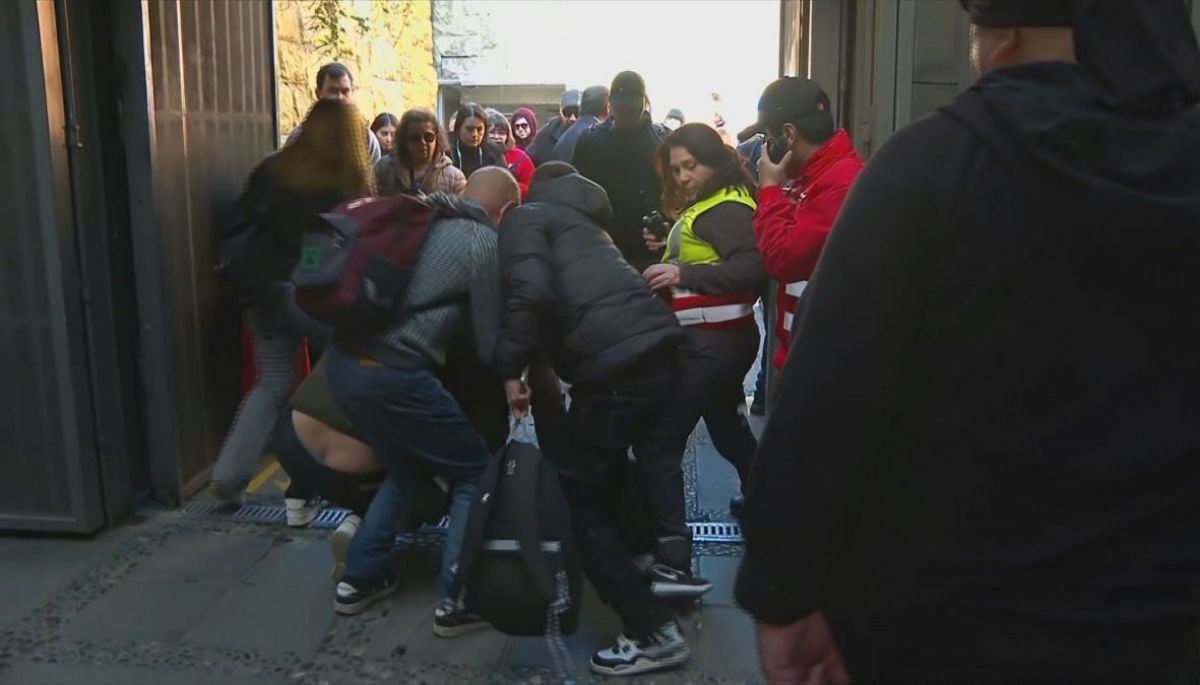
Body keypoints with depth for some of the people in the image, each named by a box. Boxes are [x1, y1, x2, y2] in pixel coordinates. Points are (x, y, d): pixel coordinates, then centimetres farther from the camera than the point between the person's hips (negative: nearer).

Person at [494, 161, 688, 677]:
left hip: (617, 367, -8)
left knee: (578, 500, 2)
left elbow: (530, 292, -13)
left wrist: (511, 367, -5)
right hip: (656, 354, 9)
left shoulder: (525, 218, 5)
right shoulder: (580, 222, 32)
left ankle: (653, 632, 4)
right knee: (599, 480, 25)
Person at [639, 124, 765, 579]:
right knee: (729, 432, 26)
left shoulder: (726, 208, -14)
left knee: (660, 442, -13)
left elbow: (753, 269, -28)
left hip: (713, 341, -11)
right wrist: (670, 254, 0)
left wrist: (684, 274, -34)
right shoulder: (701, 206, 18)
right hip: (715, 339, 11)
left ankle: (673, 563, -15)